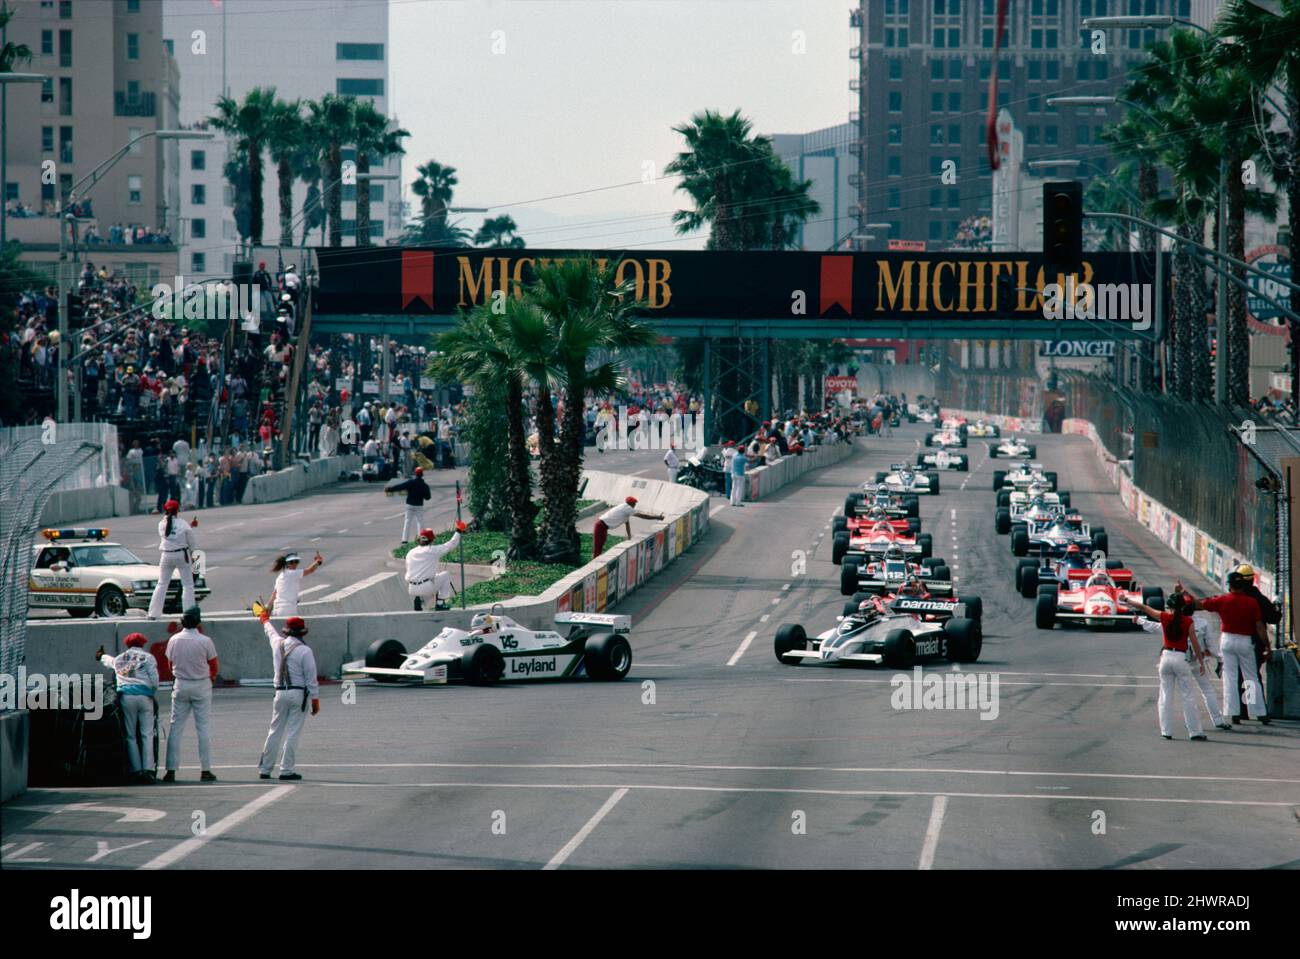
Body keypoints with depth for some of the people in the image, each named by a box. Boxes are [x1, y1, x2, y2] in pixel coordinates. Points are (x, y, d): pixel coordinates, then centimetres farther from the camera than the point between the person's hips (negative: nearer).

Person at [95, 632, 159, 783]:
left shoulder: (119, 659, 18)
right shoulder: (148, 658, 6)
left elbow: (108, 661, 41)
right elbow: (154, 680, -3)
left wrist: (101, 657, 64)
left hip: (126, 697, 2)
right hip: (144, 697, -2)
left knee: (131, 736, 6)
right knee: (147, 735, -3)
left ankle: (136, 770, -1)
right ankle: (148, 769, -13)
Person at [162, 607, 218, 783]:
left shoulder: (173, 640, -3)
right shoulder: (204, 641, -12)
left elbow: (171, 664, 8)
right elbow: (214, 666, -2)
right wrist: (210, 677, 18)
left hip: (180, 685, 2)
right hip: (202, 686, -2)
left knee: (175, 727, 5)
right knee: (202, 727, 3)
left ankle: (171, 770, 1)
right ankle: (205, 771, 2)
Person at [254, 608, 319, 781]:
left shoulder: (278, 644, 5)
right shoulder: (304, 651, -10)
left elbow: (271, 633, 30)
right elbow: (311, 678, -9)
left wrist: (265, 620, 52)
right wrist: (315, 700, -2)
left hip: (280, 693, 5)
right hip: (298, 694, -5)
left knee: (275, 731, 11)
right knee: (293, 733, -2)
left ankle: (264, 769, 13)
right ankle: (286, 770, -5)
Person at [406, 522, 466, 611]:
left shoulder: (410, 553, 14)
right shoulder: (434, 550, -2)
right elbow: (452, 544, 6)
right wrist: (458, 531, 22)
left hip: (412, 590, 5)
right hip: (427, 588, -5)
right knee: (446, 575, 19)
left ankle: (420, 600, 7)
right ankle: (440, 603, 14)